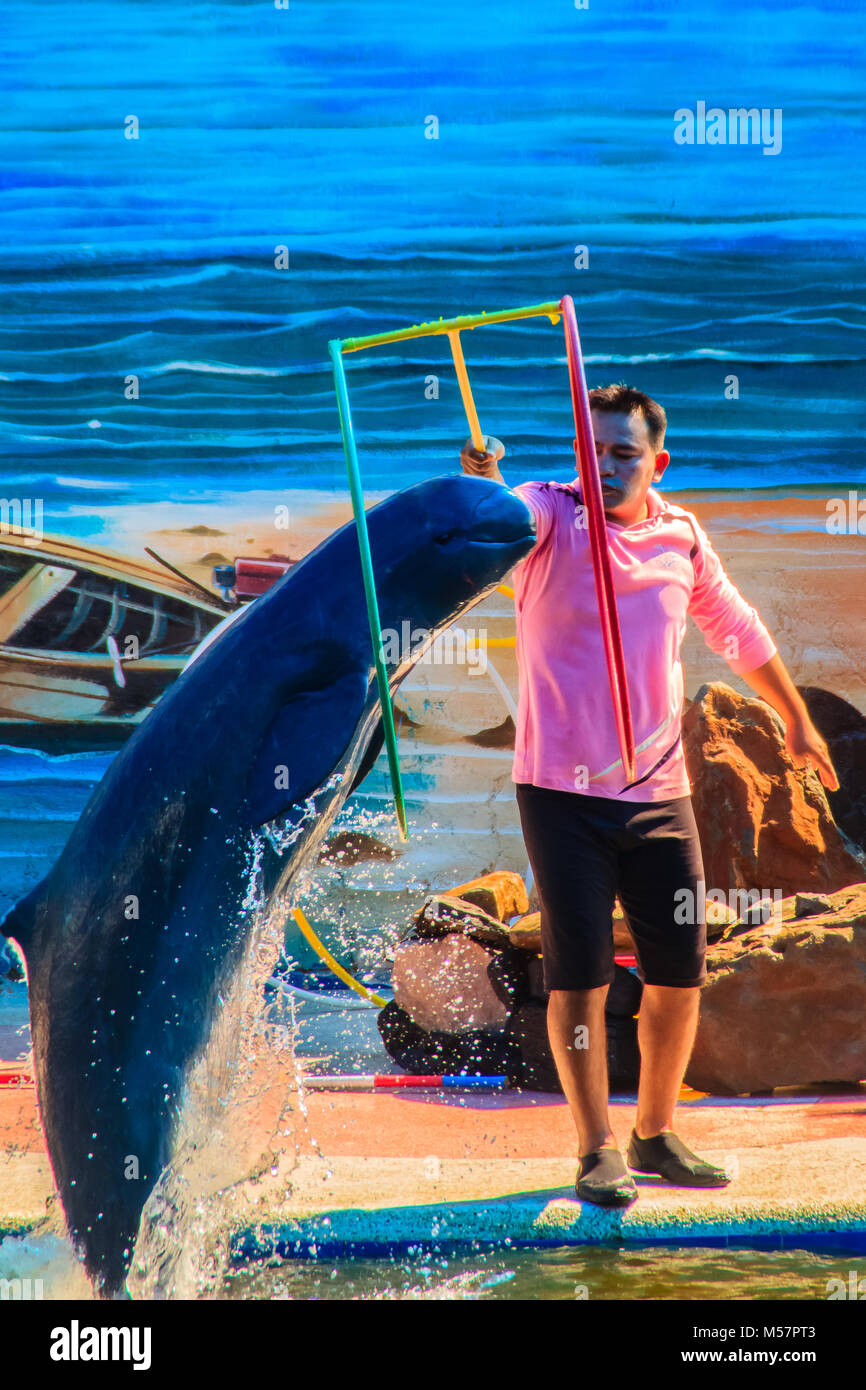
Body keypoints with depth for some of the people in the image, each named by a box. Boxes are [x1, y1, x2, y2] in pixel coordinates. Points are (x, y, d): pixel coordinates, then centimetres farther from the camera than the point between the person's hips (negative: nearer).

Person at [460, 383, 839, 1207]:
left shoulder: (683, 538, 6)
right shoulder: (551, 517, -6)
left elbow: (736, 630, 21)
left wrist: (796, 721, 29)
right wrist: (482, 482, -53)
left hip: (660, 792, 4)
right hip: (562, 792, -4)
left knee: (679, 974, 8)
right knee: (579, 975, -3)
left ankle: (654, 1137, 26)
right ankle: (596, 1153, 11)